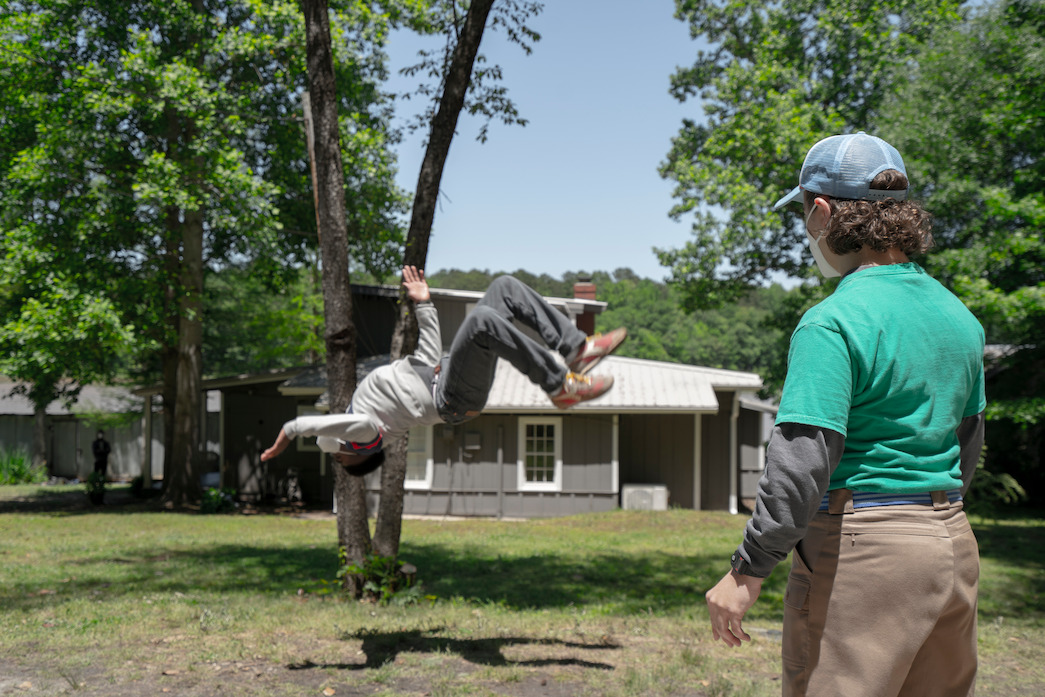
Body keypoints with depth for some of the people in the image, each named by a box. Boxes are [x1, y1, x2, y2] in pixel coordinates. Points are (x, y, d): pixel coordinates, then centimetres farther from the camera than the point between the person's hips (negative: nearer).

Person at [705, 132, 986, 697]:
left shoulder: (832, 322, -16)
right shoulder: (960, 315, 9)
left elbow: (804, 462, -21)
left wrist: (747, 570, -15)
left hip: (862, 548, -8)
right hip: (953, 542, 8)